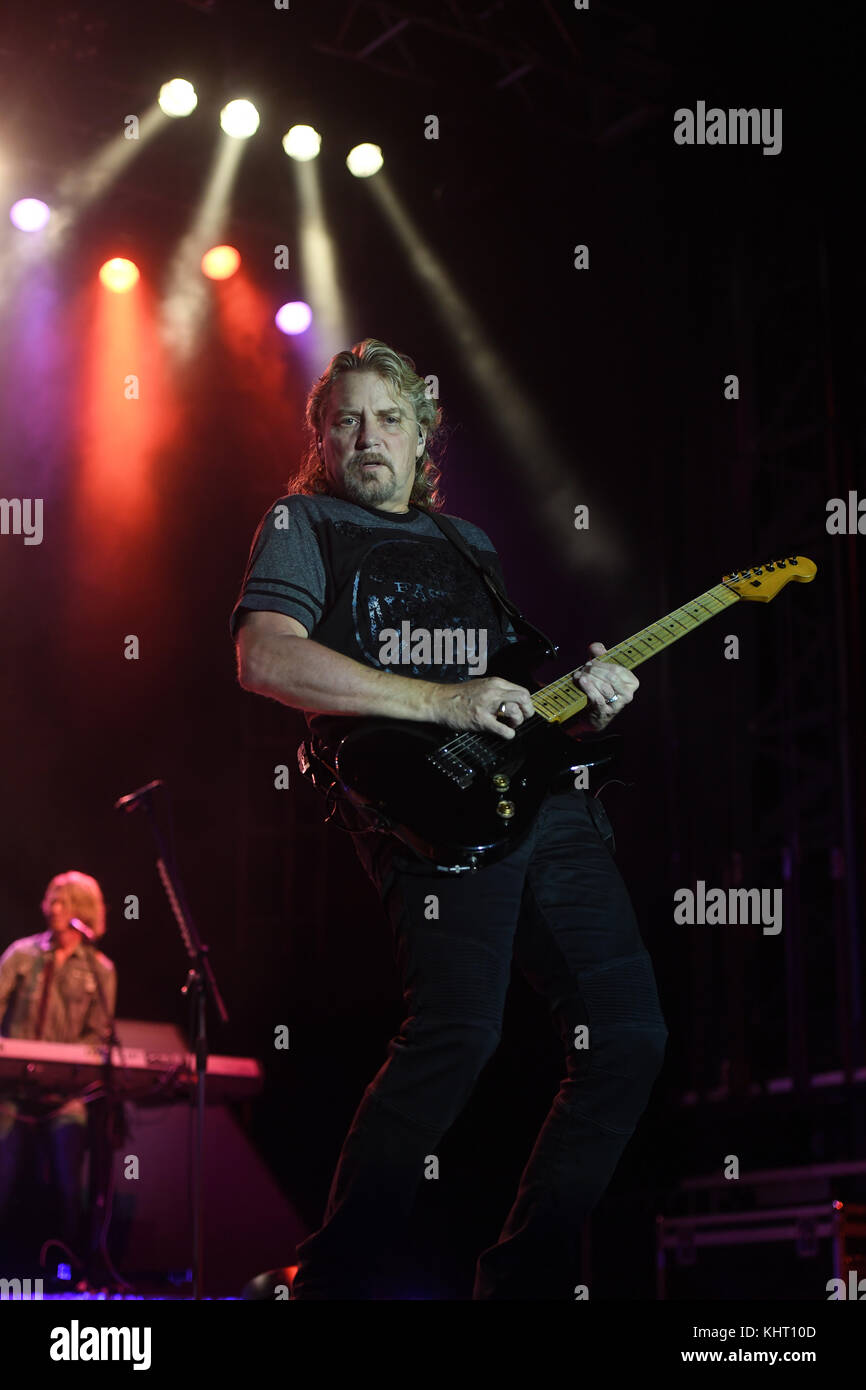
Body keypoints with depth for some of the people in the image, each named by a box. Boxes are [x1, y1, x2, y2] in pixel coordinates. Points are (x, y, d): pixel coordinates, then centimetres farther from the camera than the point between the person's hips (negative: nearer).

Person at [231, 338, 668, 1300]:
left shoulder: (470, 543, 28)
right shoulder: (303, 525, 8)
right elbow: (265, 658, -11)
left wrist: (584, 690, 9)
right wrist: (443, 702, -15)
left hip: (549, 798, 7)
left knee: (629, 1032, 1)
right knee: (460, 1029, -26)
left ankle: (525, 1274, 13)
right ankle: (335, 1276, -11)